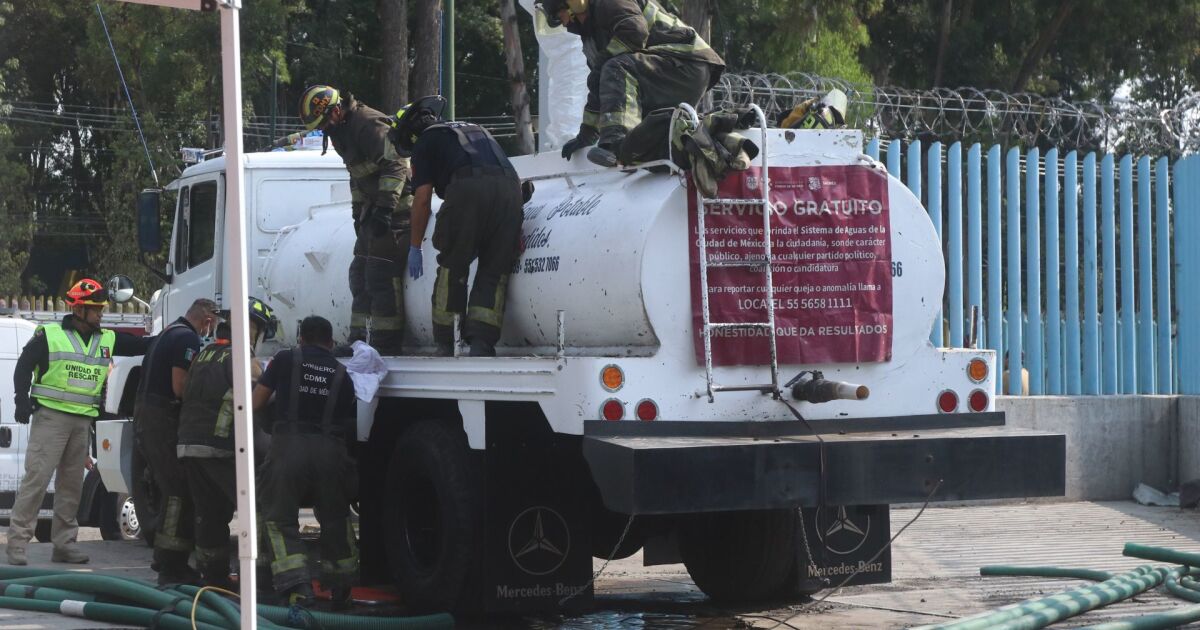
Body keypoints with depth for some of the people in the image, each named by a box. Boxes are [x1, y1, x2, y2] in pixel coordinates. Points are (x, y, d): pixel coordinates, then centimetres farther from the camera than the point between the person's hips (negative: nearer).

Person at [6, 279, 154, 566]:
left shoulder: (108, 339, 11)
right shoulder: (49, 335, -2)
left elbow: (143, 345, 14)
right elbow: (24, 366, 1)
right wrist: (22, 400, -9)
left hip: (83, 421, 6)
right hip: (51, 415, -6)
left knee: (72, 483, 10)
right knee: (37, 477, -11)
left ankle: (64, 544, 16)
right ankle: (17, 542, -8)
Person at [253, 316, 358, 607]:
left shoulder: (286, 359, 9)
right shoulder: (341, 375, 16)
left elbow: (256, 402, 11)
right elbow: (348, 423, 14)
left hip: (289, 444, -2)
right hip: (330, 449, 2)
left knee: (279, 519, 6)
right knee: (335, 518, 20)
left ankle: (296, 585, -9)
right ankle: (340, 585, 25)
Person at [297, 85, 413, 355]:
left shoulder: (369, 124, -19)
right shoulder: (342, 130, 14)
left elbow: (395, 165, -27)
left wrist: (384, 208, -30)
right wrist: (358, 211, 20)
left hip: (395, 208, -11)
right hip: (375, 208, 11)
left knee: (381, 275, -13)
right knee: (360, 272, 12)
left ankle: (386, 346, -11)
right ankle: (358, 340, 18)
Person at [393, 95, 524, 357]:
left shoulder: (425, 142, 22)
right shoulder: (477, 130, 39)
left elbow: (423, 198, 14)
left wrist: (415, 247, 20)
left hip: (468, 188, -4)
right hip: (510, 189, 4)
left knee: (452, 269, 8)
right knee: (493, 273, 8)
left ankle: (445, 345, 6)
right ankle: (481, 344, -3)